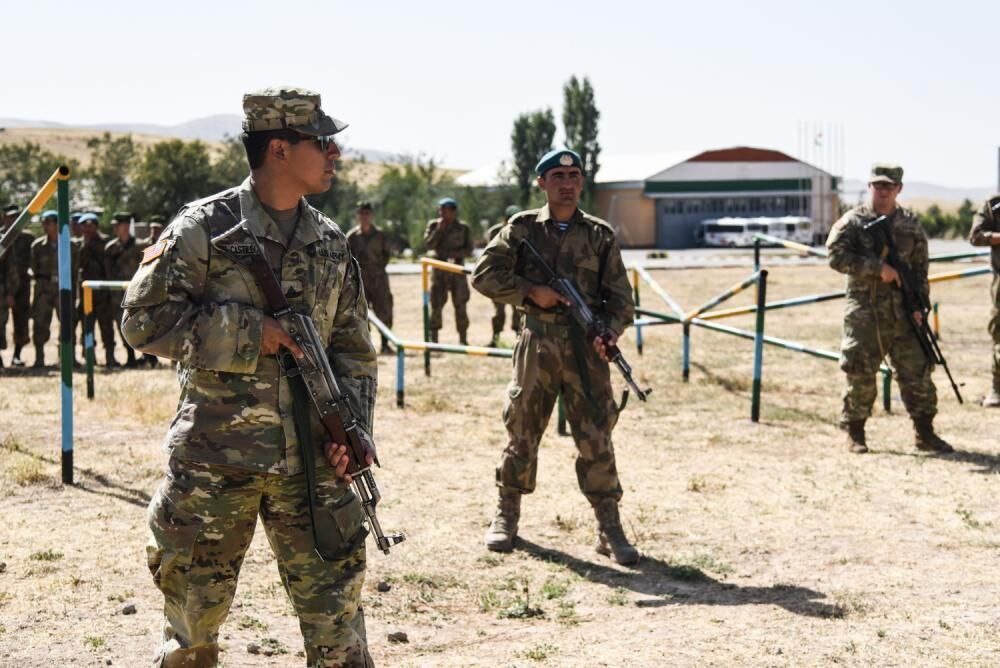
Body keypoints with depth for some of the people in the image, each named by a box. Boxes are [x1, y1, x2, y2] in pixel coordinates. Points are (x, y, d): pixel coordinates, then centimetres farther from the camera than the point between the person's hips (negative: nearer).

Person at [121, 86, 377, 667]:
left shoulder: (332, 244, 9)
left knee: (336, 617, 3)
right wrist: (248, 331, -15)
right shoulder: (205, 228, -5)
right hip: (214, 460, -3)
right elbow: (144, 319, -10)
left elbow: (354, 349, 13)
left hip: (311, 462, 3)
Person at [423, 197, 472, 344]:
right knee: (436, 304, -2)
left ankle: (463, 339, 6)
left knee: (460, 304, 0)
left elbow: (469, 249, 2)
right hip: (439, 268, 0)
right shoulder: (433, 225, 5)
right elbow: (428, 244, -7)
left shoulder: (463, 228, 4)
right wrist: (439, 230, -13)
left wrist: (455, 253, -15)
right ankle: (433, 338, 3)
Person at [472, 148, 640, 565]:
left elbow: (620, 296, 6)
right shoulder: (522, 228, 6)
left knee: (596, 437, -2)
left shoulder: (600, 235, 8)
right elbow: (483, 274, 1)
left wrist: (612, 330, -13)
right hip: (537, 344, 0)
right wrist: (531, 291, -9)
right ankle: (506, 515, 21)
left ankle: (609, 527, 4)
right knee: (522, 431, 7)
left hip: (587, 349, 0)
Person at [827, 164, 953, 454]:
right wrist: (878, 268, -18)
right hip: (865, 312, -2)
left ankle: (925, 433, 11)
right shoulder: (853, 221, 0)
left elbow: (920, 269, 11)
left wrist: (918, 305, 0)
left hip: (903, 312, 3)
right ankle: (855, 433, 12)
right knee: (860, 374, -1)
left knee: (917, 370, 1)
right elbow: (837, 256, -13)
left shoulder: (911, 224, 10)